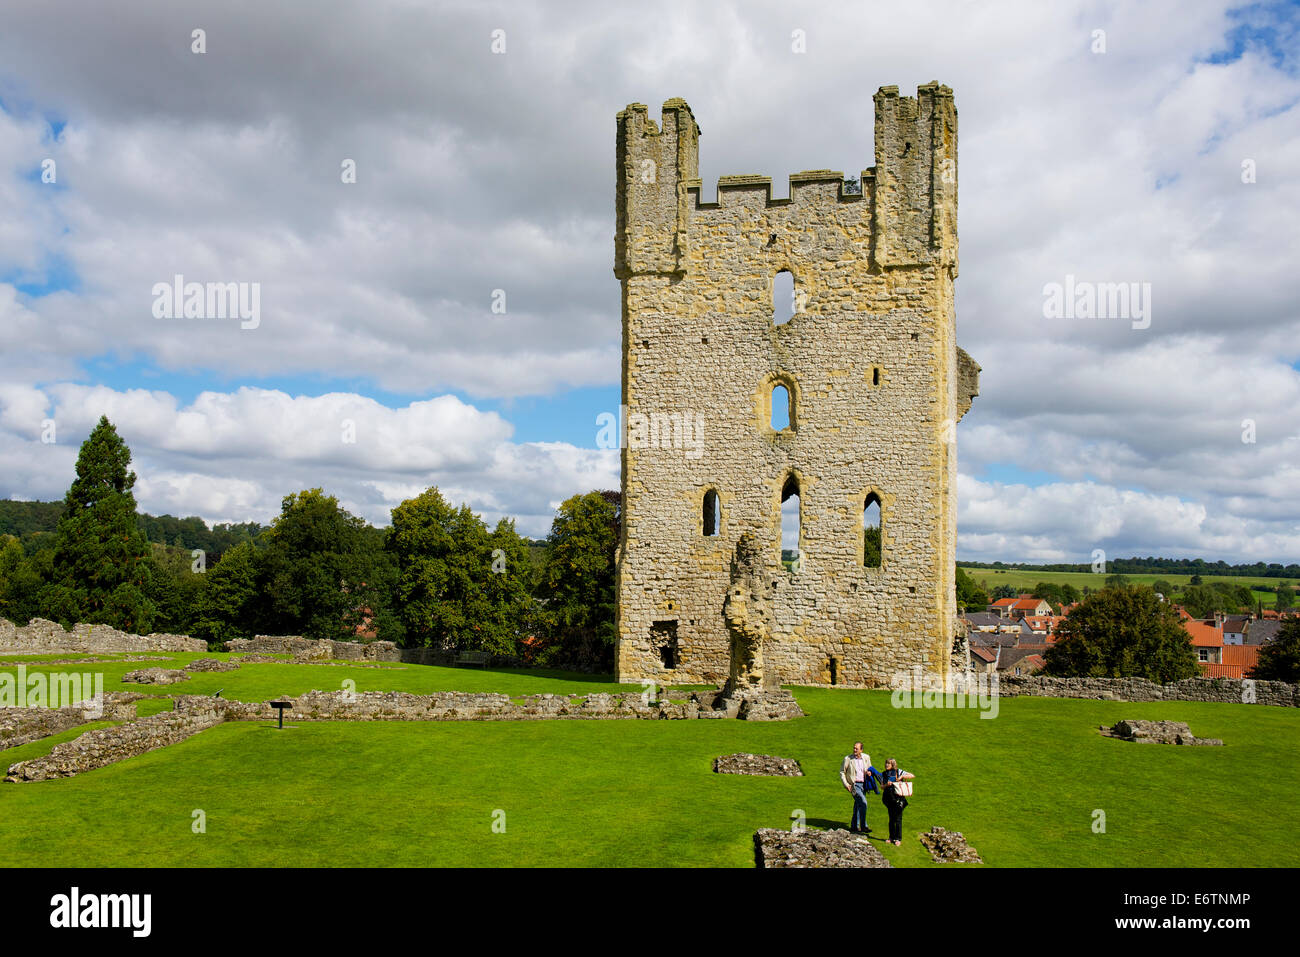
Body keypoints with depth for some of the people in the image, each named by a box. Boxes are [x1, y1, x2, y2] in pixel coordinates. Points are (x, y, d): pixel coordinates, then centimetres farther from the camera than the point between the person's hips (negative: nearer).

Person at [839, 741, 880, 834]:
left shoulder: (866, 757, 4)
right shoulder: (848, 759, -7)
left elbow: (869, 768, 20)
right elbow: (842, 772, 0)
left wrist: (869, 772, -5)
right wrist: (846, 784, -9)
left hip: (863, 784, 5)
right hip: (854, 785, -5)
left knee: (858, 805, 10)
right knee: (863, 802, -19)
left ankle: (854, 827, 22)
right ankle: (863, 826, -14)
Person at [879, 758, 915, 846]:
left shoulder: (899, 772, -2)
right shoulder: (884, 775, 9)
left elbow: (912, 775, -2)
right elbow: (881, 787, 10)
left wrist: (902, 777, -13)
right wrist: (886, 785, -11)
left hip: (898, 798, -3)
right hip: (889, 798, 3)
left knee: (898, 819, -1)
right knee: (891, 819, 10)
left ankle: (898, 839, 6)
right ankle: (891, 837, 19)